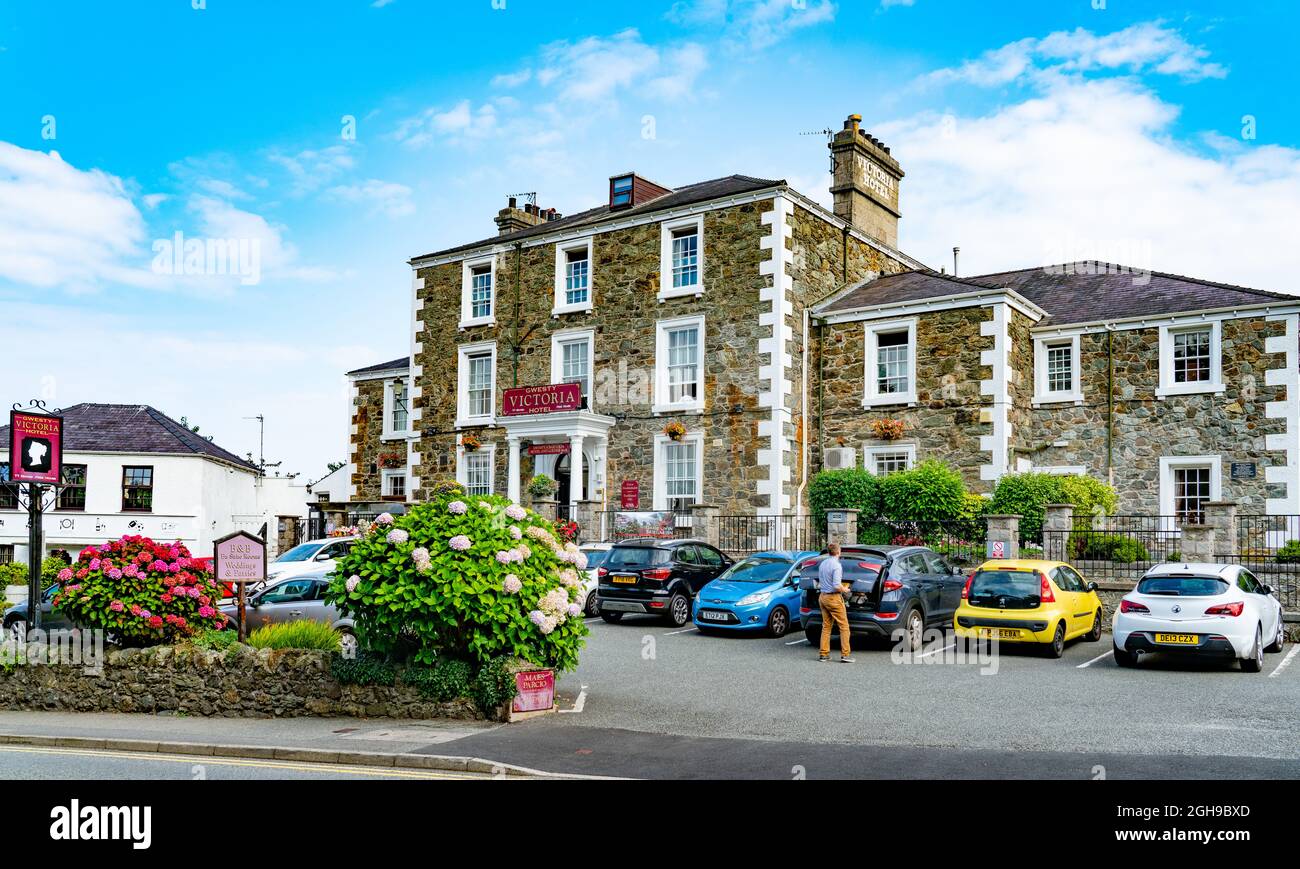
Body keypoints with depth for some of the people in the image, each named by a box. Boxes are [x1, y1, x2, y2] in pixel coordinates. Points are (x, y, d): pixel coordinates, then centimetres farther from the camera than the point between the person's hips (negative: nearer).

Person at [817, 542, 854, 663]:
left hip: (822, 596, 8)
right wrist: (845, 590, -4)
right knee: (844, 626, -1)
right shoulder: (836, 565, -17)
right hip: (833, 598, -8)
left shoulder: (822, 564, 9)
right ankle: (845, 655, -4)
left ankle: (824, 654, 13)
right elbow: (837, 586, -24)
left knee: (826, 626, 13)